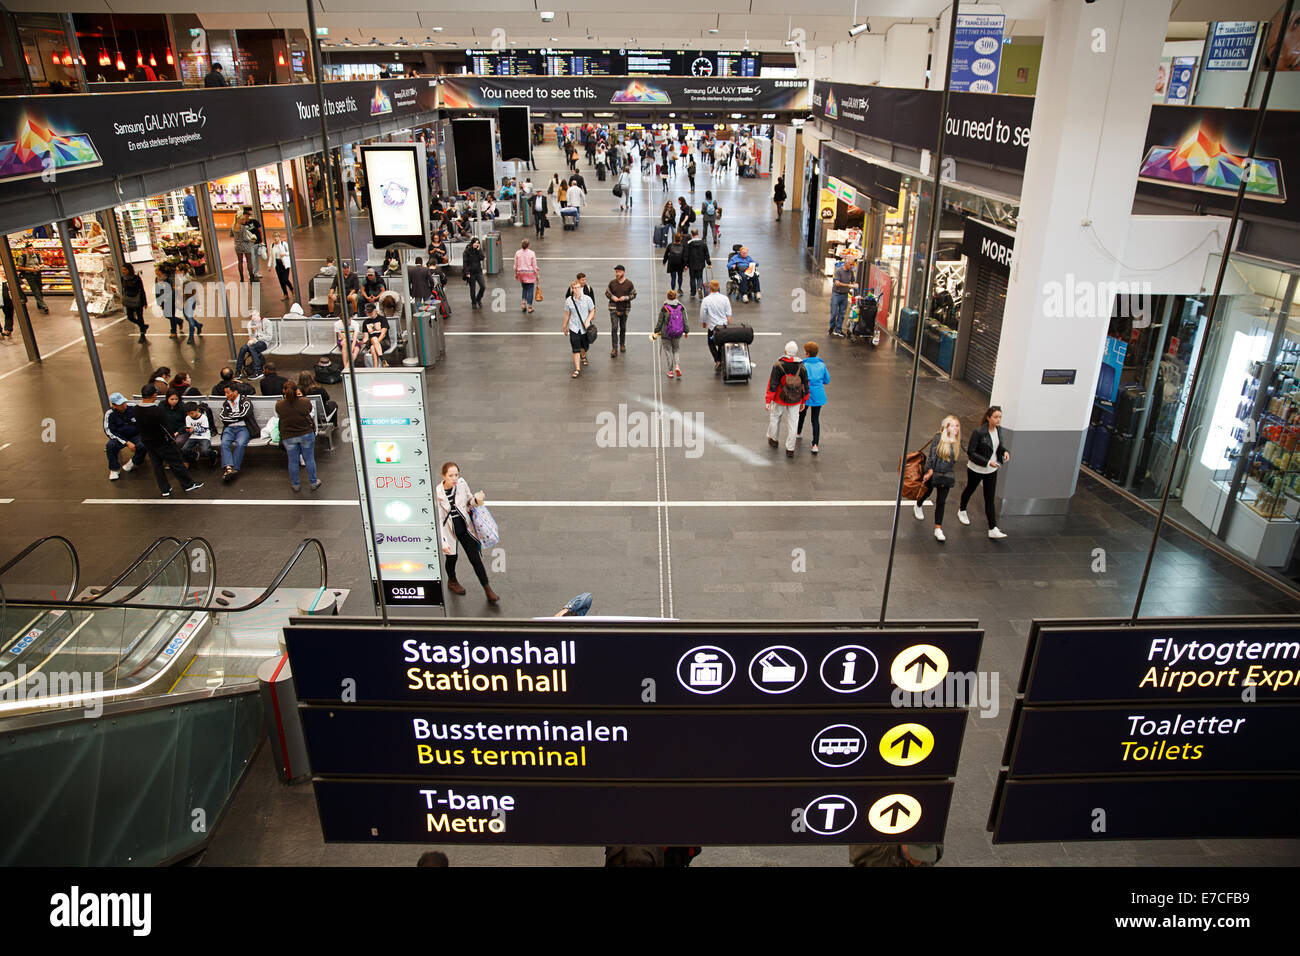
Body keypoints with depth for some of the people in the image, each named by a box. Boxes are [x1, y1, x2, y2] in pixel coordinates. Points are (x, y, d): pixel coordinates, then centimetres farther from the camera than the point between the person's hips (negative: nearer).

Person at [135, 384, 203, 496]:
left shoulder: (137, 409, -9)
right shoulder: (156, 411, -29)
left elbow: (139, 424, 5)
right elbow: (166, 426, -19)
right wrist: (172, 438, -4)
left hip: (146, 441, 7)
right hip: (161, 441, -7)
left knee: (157, 464, 17)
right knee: (176, 462, 8)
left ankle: (164, 490, 24)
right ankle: (188, 485, 20)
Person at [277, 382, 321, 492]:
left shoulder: (279, 405, -14)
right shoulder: (305, 402, -16)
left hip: (288, 437, 1)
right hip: (306, 434, -1)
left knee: (293, 461, 15)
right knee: (309, 459, 14)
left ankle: (295, 485, 29)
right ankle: (313, 483, 27)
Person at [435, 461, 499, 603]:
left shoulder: (461, 483, -12)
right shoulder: (437, 493, -22)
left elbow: (469, 501, 5)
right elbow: (438, 519, -17)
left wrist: (476, 500, -19)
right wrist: (443, 542, -19)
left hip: (465, 527, 2)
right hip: (450, 531, -2)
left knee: (475, 558, 5)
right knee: (452, 557, 19)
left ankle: (487, 589, 16)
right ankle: (452, 582, 50)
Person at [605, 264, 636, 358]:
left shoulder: (629, 283, -3)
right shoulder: (612, 282, -2)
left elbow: (634, 294, 2)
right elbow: (607, 292, 8)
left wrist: (626, 298, -15)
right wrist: (612, 297, -12)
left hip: (624, 309, 1)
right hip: (613, 308, -1)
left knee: (623, 328, 14)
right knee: (614, 328, -10)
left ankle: (622, 344, 35)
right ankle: (614, 349, -9)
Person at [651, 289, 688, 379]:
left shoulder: (664, 308, -10)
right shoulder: (681, 307, -3)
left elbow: (660, 321, -5)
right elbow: (685, 320, 2)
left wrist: (656, 331, 7)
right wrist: (686, 331, 12)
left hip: (666, 333, -2)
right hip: (678, 333, 2)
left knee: (668, 350, 9)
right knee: (677, 349, 17)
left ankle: (670, 371, 10)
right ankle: (677, 366, -5)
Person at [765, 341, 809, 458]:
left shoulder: (778, 366, -17)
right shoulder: (802, 368, -8)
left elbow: (772, 384, -16)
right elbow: (805, 386, 0)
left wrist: (768, 400, -10)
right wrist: (804, 401, 12)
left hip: (779, 399, -2)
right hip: (795, 401, 2)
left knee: (774, 417, 23)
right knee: (792, 423, 9)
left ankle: (773, 439, 40)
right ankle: (790, 449, 14)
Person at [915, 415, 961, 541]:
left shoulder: (957, 442, -2)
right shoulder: (938, 438, -17)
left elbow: (954, 460, 11)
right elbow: (932, 456, -16)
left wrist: (952, 477, 16)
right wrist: (929, 472, -19)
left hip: (946, 476, 3)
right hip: (933, 473, -3)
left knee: (941, 502, 2)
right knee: (927, 491, 22)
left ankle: (938, 529, 5)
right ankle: (917, 506, 56)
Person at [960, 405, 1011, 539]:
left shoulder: (998, 429, -5)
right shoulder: (979, 432, -24)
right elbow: (970, 452, -21)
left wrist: (1005, 451, -9)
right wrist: (987, 462, -28)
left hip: (991, 470, 4)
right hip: (976, 469, -4)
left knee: (990, 499, 3)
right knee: (970, 490, 21)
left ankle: (993, 529, 2)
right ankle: (961, 510, 50)